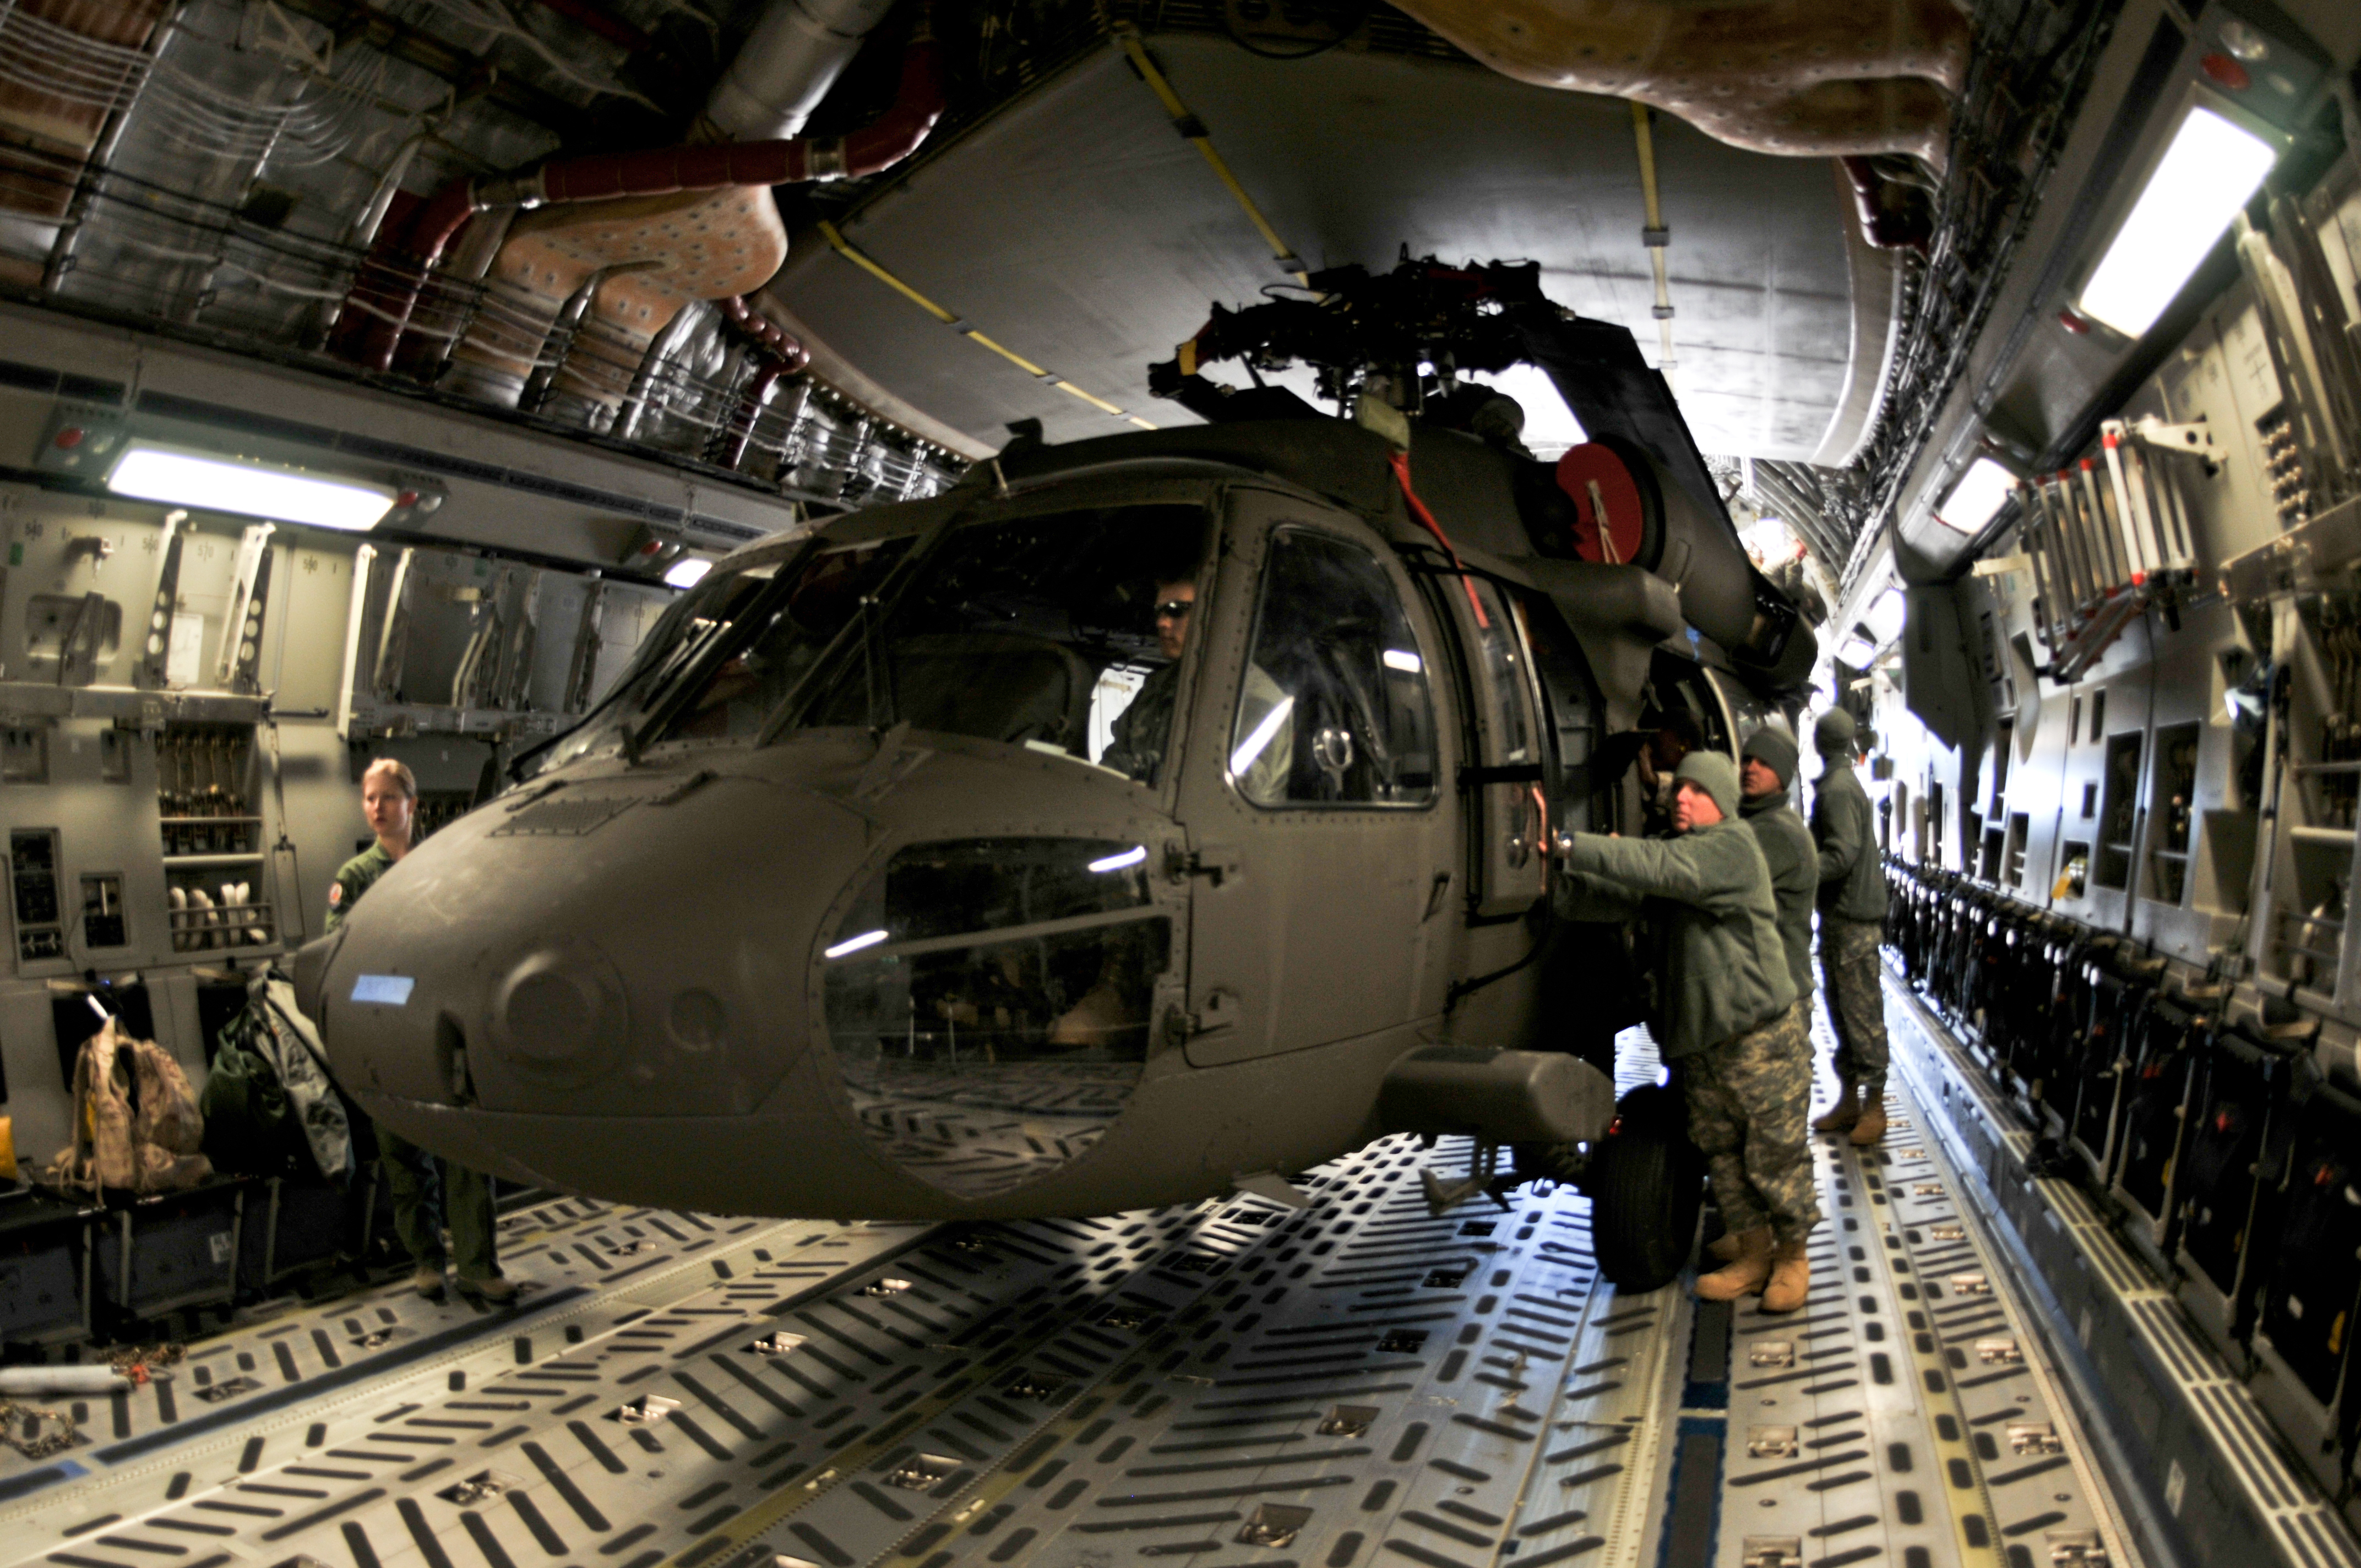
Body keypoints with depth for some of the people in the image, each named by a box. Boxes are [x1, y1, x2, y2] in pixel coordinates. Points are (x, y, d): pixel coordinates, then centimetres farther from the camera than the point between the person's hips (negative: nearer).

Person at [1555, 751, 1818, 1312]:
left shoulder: (1732, 845, -13)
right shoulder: (1680, 852, 13)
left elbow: (1658, 867, -30)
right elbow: (1621, 897, 1)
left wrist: (1574, 845, -34)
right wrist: (1556, 886, -17)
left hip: (1761, 1034, -8)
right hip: (1699, 1038, 8)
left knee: (1774, 1154, 4)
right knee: (1720, 1151, 14)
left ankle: (1793, 1258, 23)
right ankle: (1754, 1254, 29)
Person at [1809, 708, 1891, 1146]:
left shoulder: (1838, 790, -16)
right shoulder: (1841, 783, 14)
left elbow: (1841, 856, -25)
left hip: (1853, 919, -10)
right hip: (1838, 916, 10)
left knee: (1862, 1013, -2)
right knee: (1842, 1011, 14)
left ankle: (1875, 1105, 6)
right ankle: (1849, 1100, 22)